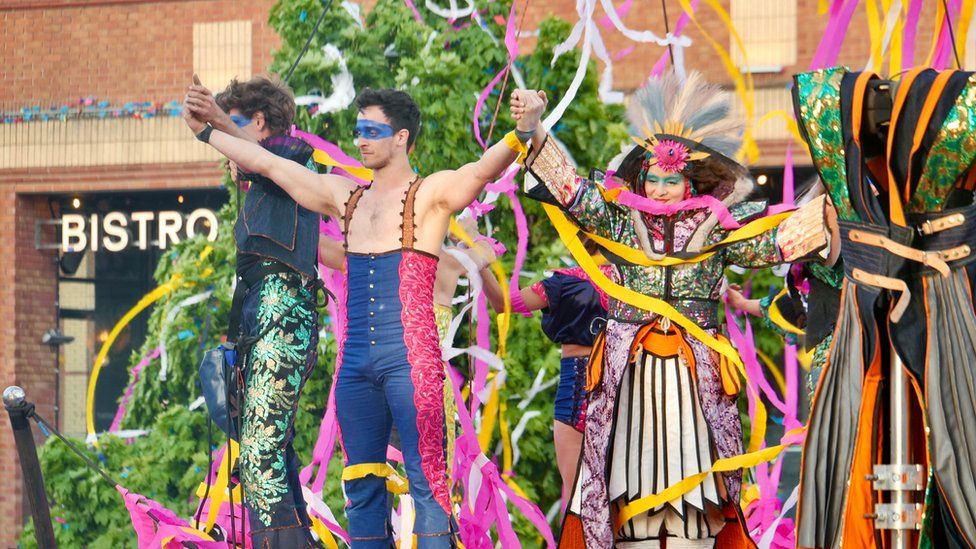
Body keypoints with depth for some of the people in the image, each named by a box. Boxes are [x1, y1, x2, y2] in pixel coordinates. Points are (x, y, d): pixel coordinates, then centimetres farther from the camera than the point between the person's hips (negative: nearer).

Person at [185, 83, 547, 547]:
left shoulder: (431, 194, -1)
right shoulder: (346, 197, 16)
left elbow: (483, 170, -20)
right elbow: (267, 163, 24)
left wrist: (523, 132, -38)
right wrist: (207, 131, 31)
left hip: (410, 358, -6)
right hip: (355, 360, 7)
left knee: (426, 481, -10)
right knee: (361, 486, 7)